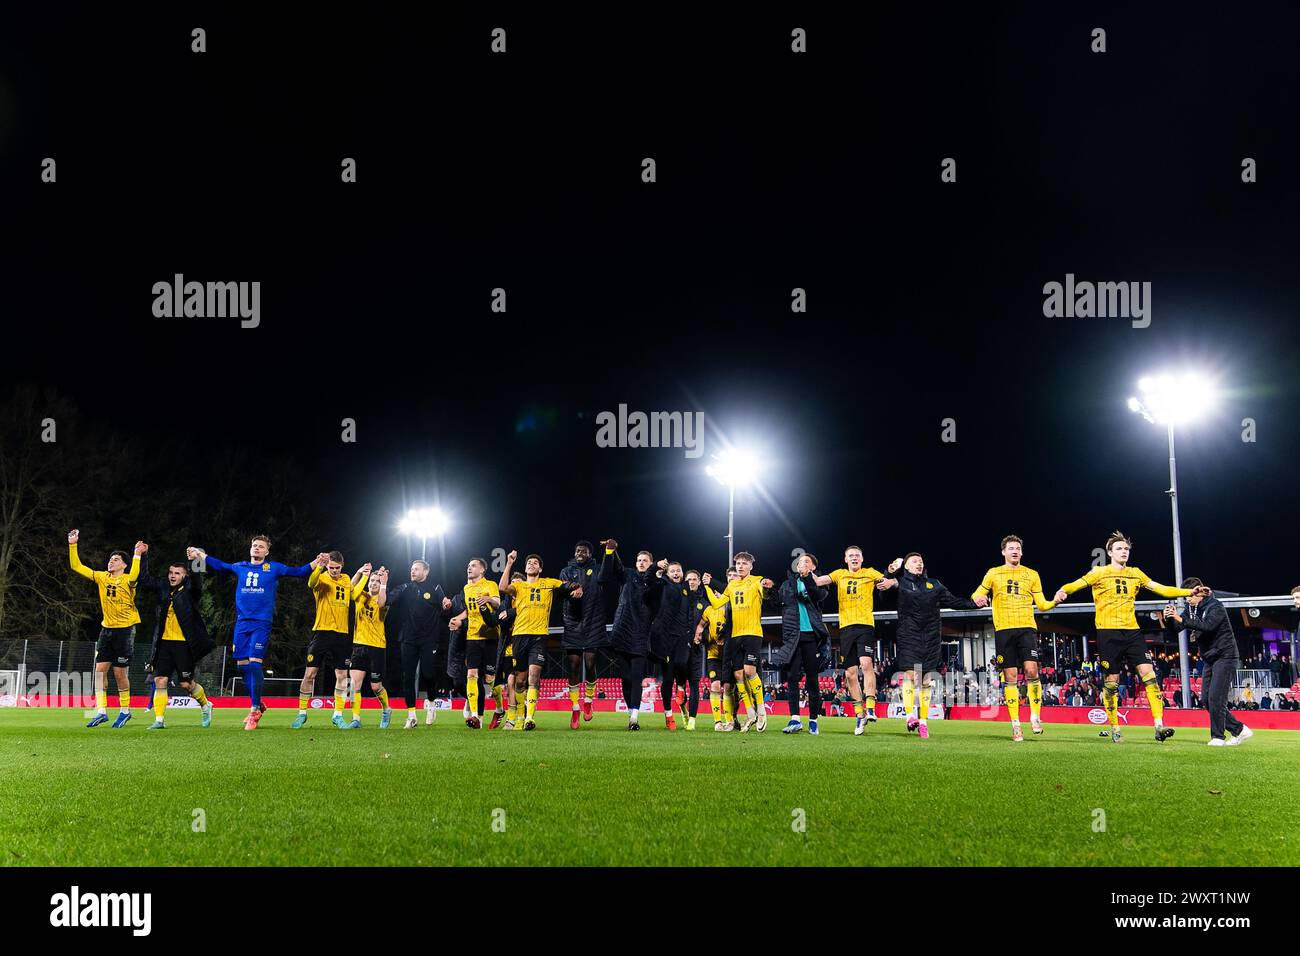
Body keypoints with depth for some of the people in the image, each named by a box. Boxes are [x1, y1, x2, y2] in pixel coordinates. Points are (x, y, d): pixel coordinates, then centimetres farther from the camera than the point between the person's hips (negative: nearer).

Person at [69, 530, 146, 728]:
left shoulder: (127, 580, -9)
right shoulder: (102, 577, 7)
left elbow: (134, 577, -34)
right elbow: (76, 567, 9)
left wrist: (137, 555, -35)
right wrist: (72, 545, 2)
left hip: (125, 629, -6)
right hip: (106, 628, 6)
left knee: (120, 672, -1)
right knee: (100, 669, -1)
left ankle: (125, 711, 14)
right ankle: (101, 711, 1)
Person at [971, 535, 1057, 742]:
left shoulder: (1032, 575, 14)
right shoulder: (993, 573, 12)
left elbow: (1041, 604, 15)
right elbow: (977, 595, 11)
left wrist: (1055, 602, -6)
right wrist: (978, 599, -13)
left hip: (1027, 627, 0)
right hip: (1003, 629, 0)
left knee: (1031, 671, -16)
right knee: (1010, 677, -1)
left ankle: (1035, 717, -2)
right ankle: (1015, 725, 3)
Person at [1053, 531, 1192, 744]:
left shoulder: (1135, 574, 14)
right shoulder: (1100, 573, 2)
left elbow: (1162, 589, 17)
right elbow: (1076, 585, -8)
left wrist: (1189, 592, 8)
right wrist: (1063, 591, -31)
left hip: (1132, 631, 3)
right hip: (1108, 633, -3)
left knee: (1148, 674, -10)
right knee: (1112, 681, -1)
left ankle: (1159, 726, -12)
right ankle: (1114, 729, 13)